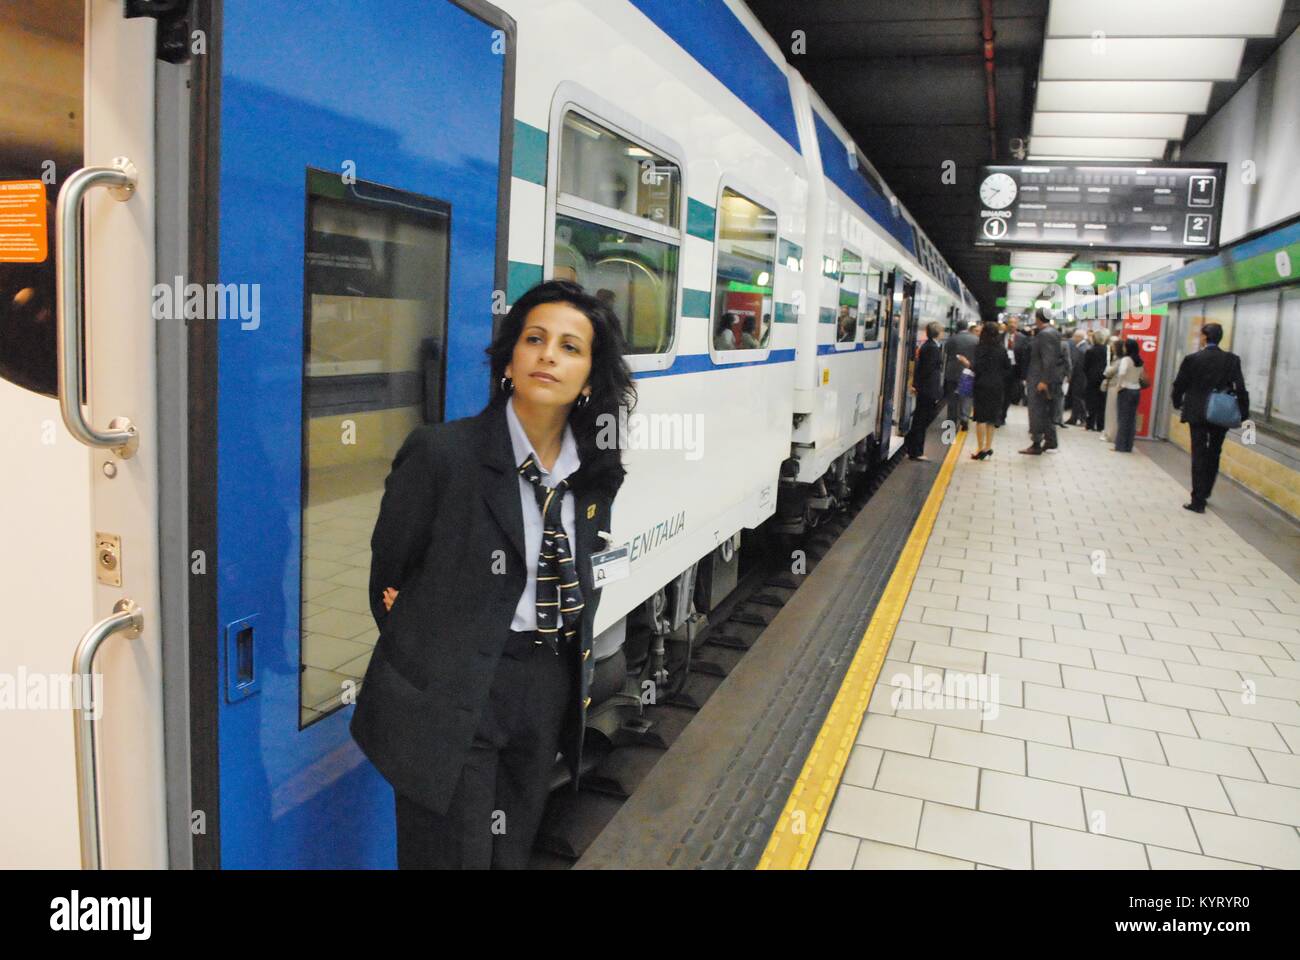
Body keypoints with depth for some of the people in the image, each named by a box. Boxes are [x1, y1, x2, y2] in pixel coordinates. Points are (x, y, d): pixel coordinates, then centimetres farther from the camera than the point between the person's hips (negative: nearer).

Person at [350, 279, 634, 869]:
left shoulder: (597, 471, 0)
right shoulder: (441, 454, -16)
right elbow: (385, 576, -4)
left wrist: (572, 667, 9)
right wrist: (427, 660, 4)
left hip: (549, 691, 5)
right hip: (452, 693, -5)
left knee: (511, 852, 21)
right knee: (454, 853, 8)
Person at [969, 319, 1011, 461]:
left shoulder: (980, 348, -10)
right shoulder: (1001, 349, 4)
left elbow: (978, 367, -17)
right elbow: (1008, 367, 5)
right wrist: (1000, 376, 16)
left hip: (983, 385, -4)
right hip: (997, 385, 4)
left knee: (981, 417, 0)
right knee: (992, 417, 13)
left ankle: (981, 449, -2)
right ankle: (988, 448, 17)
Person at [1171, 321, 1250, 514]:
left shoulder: (1192, 359, -9)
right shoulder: (1232, 360, -3)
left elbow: (1179, 385, -2)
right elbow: (1240, 388, -5)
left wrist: (1177, 403, 17)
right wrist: (1244, 413, 3)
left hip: (1197, 414, -2)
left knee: (1199, 456, 3)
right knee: (1214, 455, 17)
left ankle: (1198, 501, 2)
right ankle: (1205, 493, 29)